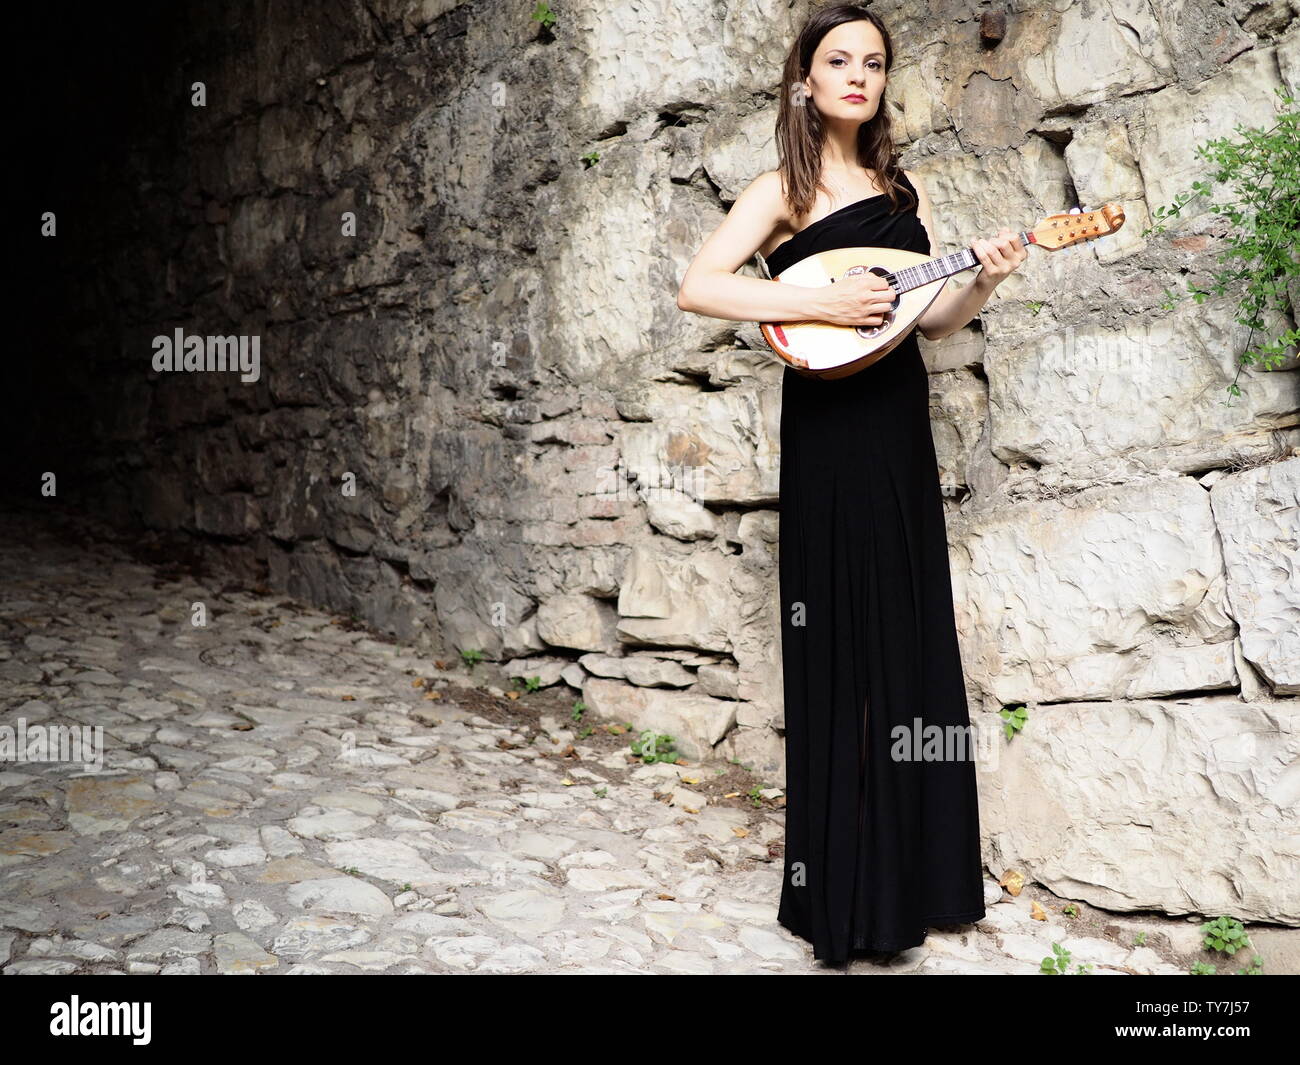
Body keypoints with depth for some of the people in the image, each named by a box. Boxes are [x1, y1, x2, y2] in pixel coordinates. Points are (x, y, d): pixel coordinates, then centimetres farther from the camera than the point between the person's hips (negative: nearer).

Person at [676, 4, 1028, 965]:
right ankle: (842, 894, 12)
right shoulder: (781, 192, -1)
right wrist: (820, 302, -21)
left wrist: (983, 284, -8)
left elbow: (931, 321, 11)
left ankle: (904, 875, 23)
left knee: (913, 642, 8)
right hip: (827, 433, -5)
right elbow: (697, 287, -15)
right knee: (842, 648, -1)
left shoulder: (905, 187, 14)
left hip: (900, 428, 5)